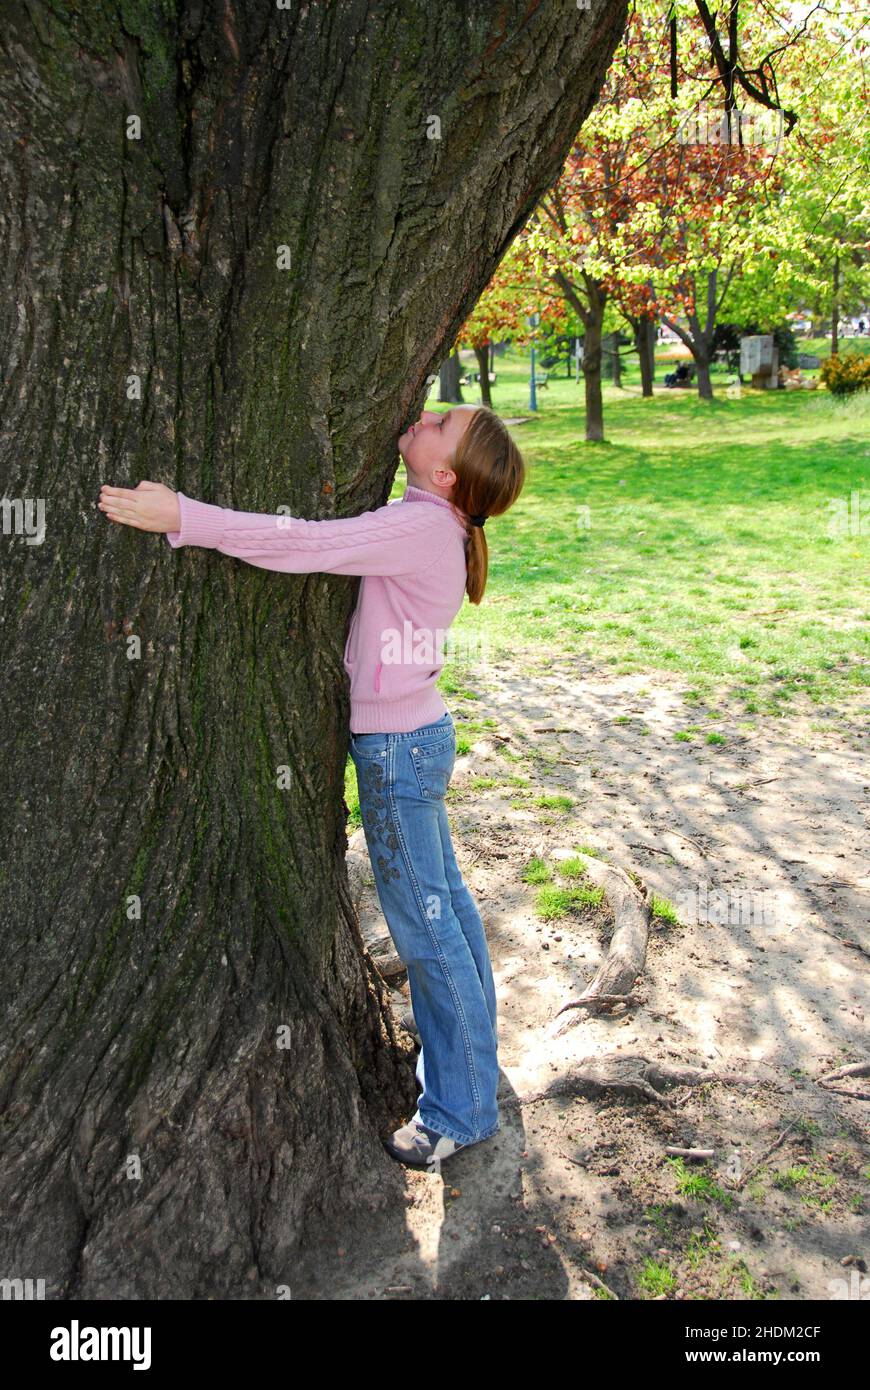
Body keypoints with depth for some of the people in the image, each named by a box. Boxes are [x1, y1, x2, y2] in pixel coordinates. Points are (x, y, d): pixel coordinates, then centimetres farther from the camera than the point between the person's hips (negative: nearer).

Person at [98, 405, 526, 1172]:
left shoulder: (421, 526, -23)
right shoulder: (430, 522, 6)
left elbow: (304, 545, -29)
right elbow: (329, 539, 11)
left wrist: (184, 518, -28)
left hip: (398, 749, -10)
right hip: (416, 736, 10)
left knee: (425, 927, 3)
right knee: (445, 902, 21)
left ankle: (461, 1110, 21)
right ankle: (468, 1058, 41)